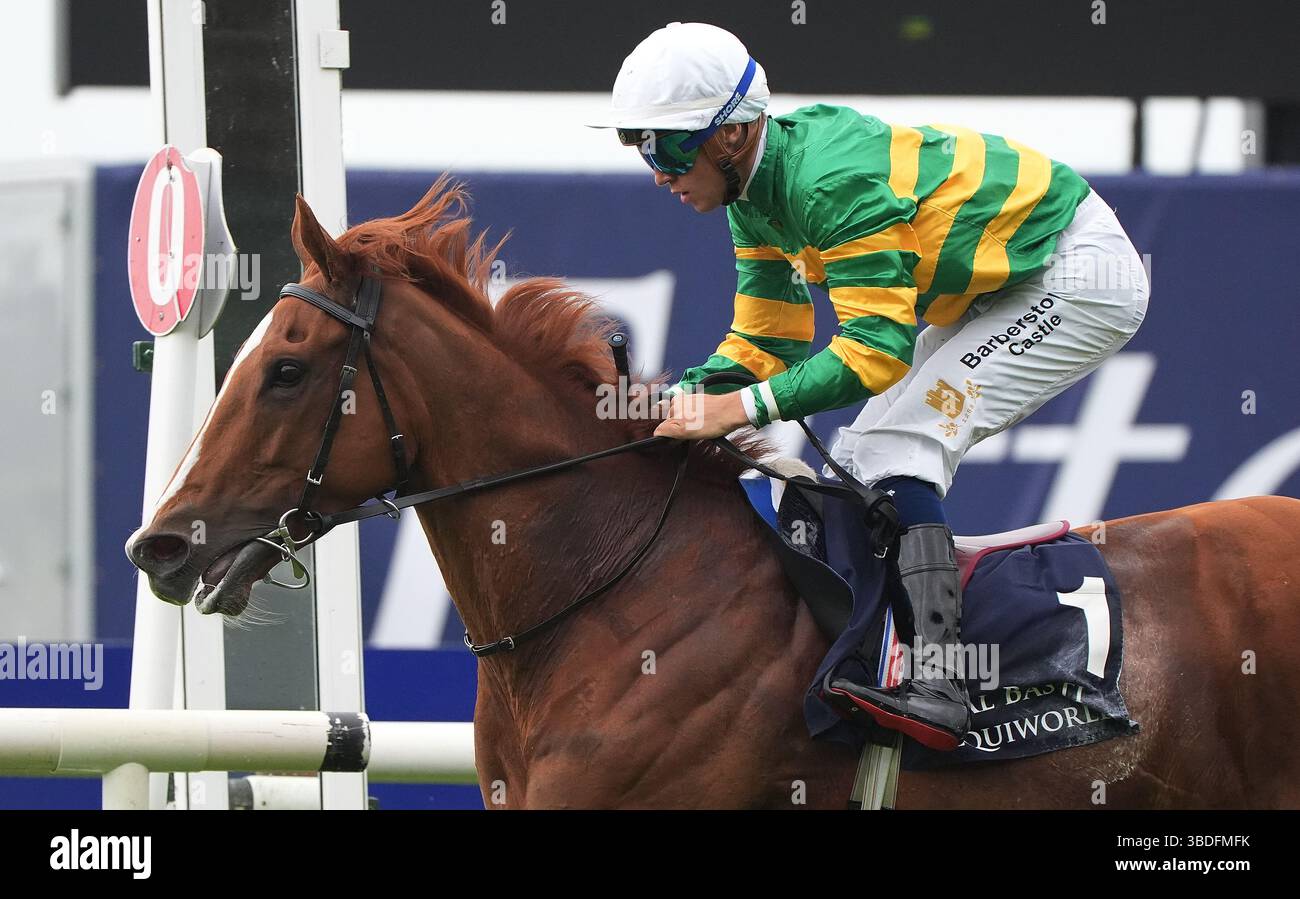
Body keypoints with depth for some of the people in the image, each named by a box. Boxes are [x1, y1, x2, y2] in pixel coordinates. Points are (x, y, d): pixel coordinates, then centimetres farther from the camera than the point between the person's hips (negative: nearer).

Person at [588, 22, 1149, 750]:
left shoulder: (833, 180, -31)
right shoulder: (755, 192, 0)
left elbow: (877, 349, -35)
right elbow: (766, 342, 4)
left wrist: (744, 408, -38)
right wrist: (681, 398, -14)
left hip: (1082, 275, -10)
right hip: (1005, 288, 10)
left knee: (897, 442, -22)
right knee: (861, 464, 9)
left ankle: (940, 691, -31)